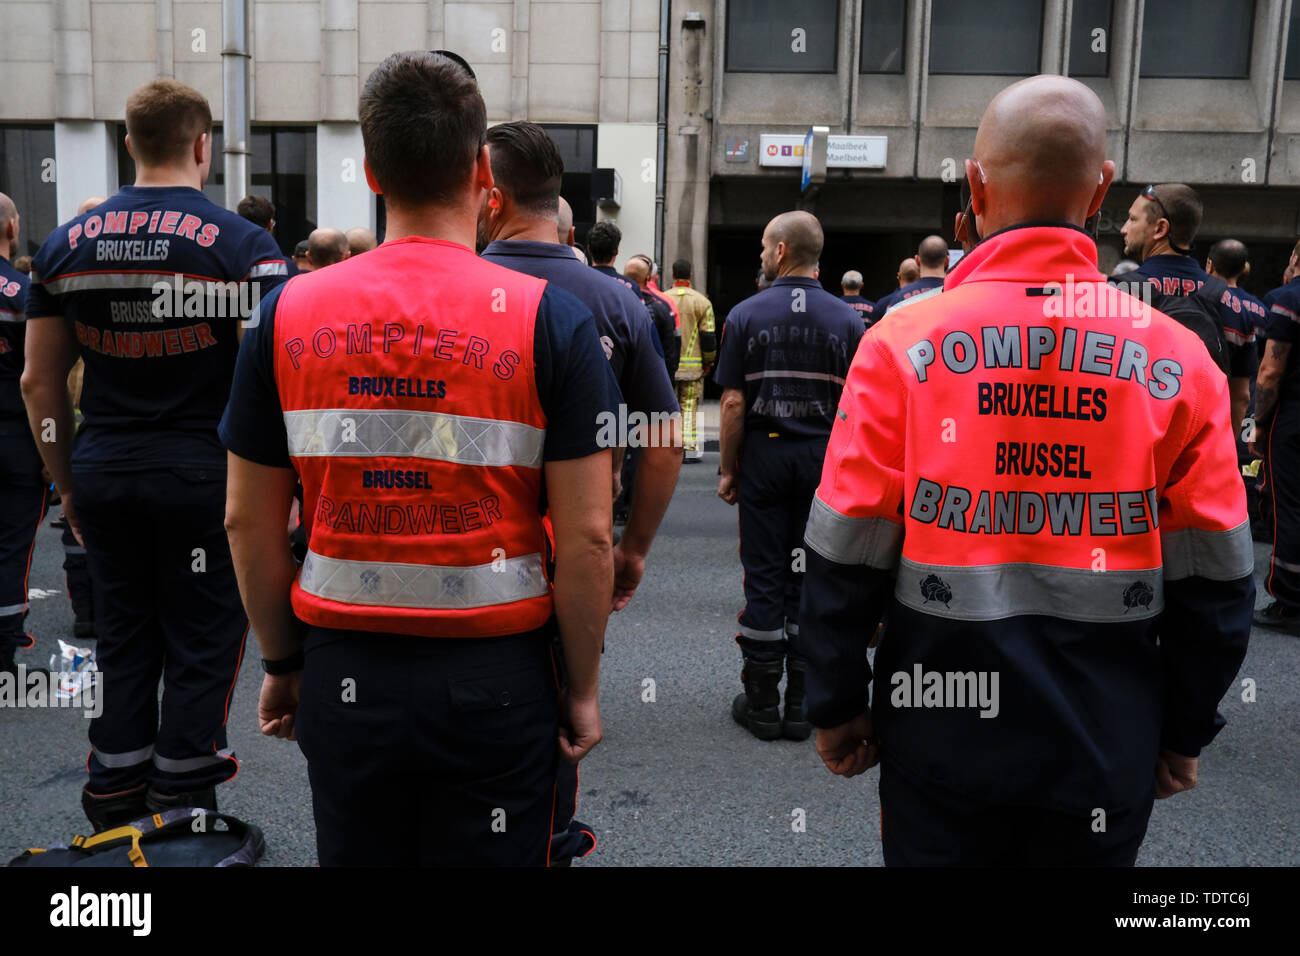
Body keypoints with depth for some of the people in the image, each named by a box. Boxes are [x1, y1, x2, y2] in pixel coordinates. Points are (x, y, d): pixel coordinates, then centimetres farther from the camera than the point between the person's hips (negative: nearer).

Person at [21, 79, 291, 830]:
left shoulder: (67, 243, 7)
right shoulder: (241, 243, -7)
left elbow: (40, 382, 9)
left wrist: (68, 482, 17)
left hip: (103, 475, 5)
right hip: (204, 476, -4)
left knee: (123, 635, 17)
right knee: (202, 642, 8)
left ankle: (114, 797, 28)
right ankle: (182, 799, 17)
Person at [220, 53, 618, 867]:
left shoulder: (288, 312, -2)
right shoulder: (548, 318, -10)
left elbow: (249, 522, 3)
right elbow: (586, 537, -11)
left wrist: (282, 662, 16)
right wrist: (583, 687, 1)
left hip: (343, 674, 3)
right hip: (495, 677, -2)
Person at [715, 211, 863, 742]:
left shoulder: (747, 315, -5)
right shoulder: (847, 320, 0)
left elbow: (734, 404, -7)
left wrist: (728, 469, 1)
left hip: (764, 457, -1)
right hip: (825, 460, 2)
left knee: (764, 577, 5)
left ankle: (762, 703, 12)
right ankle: (802, 705, 15)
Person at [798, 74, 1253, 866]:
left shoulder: (903, 344, -11)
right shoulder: (1178, 361, -7)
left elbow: (846, 559, -9)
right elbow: (1215, 586, -1)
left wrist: (837, 707, 4)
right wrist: (1186, 732, 13)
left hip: (940, 737, -1)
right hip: (1106, 756, 2)